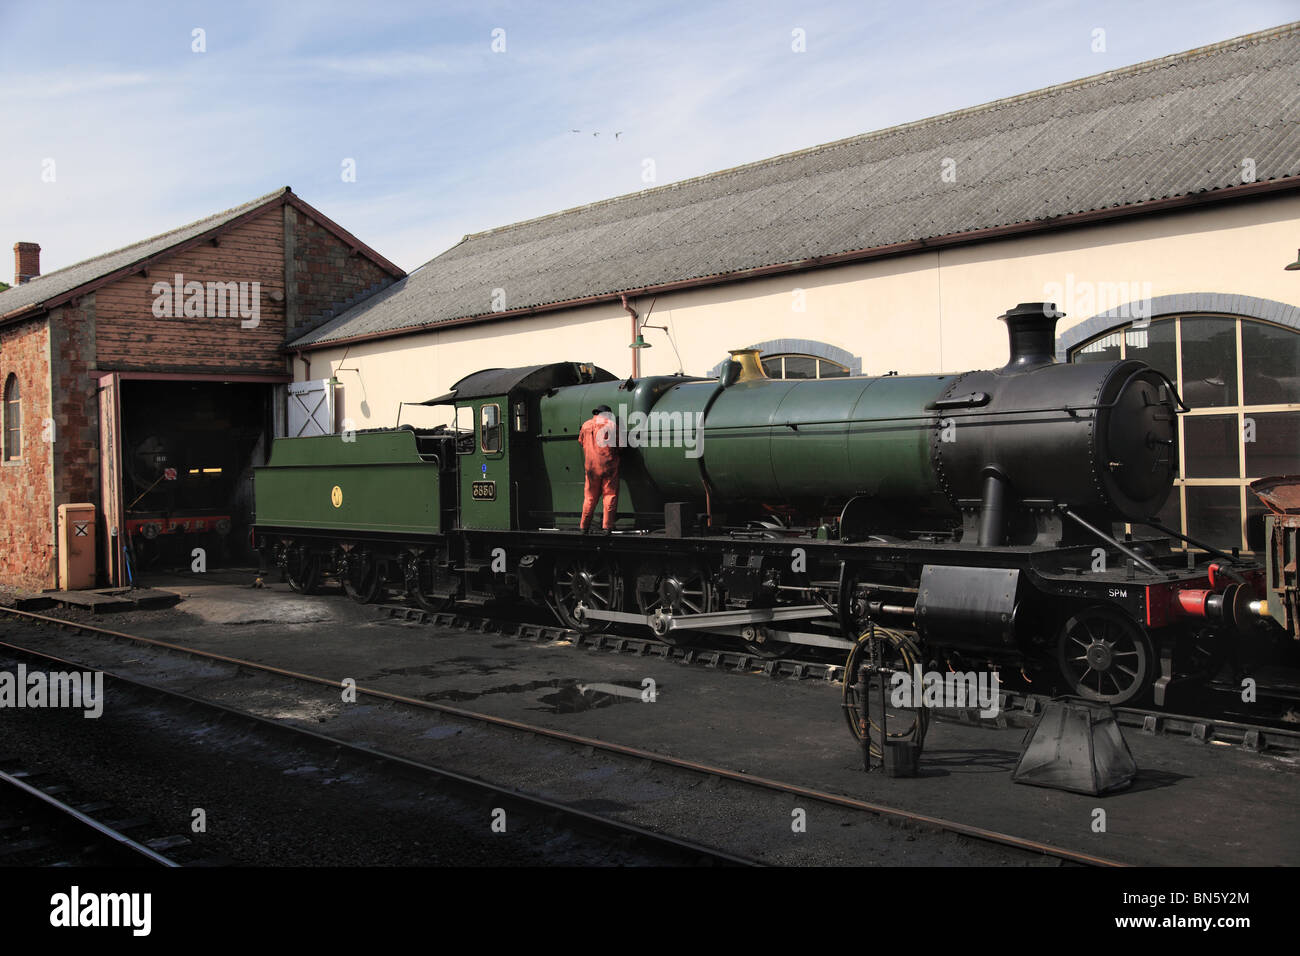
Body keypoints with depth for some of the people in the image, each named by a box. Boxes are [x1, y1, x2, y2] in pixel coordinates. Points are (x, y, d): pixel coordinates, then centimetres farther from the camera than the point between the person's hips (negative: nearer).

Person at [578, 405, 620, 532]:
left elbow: (581, 442, 19)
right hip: (608, 464, -3)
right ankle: (607, 525, -3)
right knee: (610, 494, 2)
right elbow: (619, 443, -1)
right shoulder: (611, 425, -4)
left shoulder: (585, 425, 7)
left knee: (590, 496, 11)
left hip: (591, 465, 3)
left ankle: (584, 526, 13)